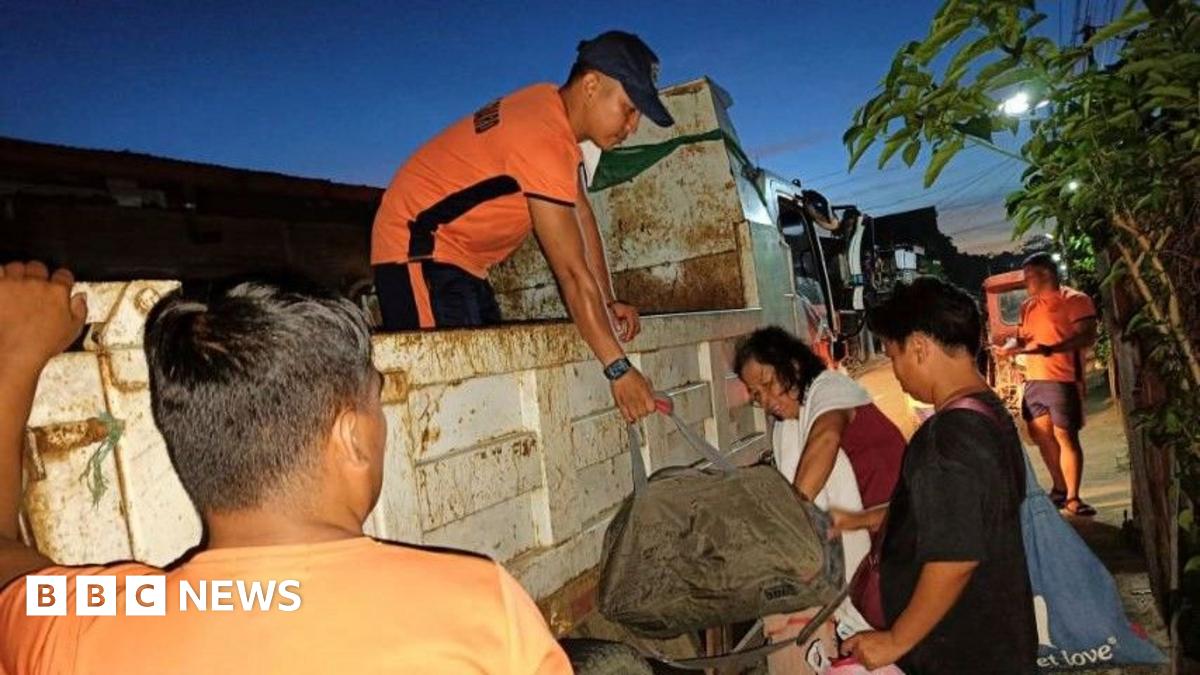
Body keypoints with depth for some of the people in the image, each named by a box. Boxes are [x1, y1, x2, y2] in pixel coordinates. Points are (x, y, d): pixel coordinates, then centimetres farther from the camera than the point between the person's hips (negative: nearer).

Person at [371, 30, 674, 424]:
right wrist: (618, 368, -22)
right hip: (418, 253, -10)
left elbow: (582, 217, 7)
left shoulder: (555, 108, 4)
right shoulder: (542, 138, -26)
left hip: (461, 260, 10)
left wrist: (608, 303, 0)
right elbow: (573, 272, -26)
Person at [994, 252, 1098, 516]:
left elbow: (1087, 337, -15)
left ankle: (1072, 497, -3)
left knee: (1065, 436, -8)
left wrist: (1051, 349, -28)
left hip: (1062, 380, -7)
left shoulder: (1075, 300, -6)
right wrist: (1011, 348, 0)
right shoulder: (1028, 306, 16)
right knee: (1040, 434, 10)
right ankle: (1060, 488, 23)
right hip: (1033, 380, 7)